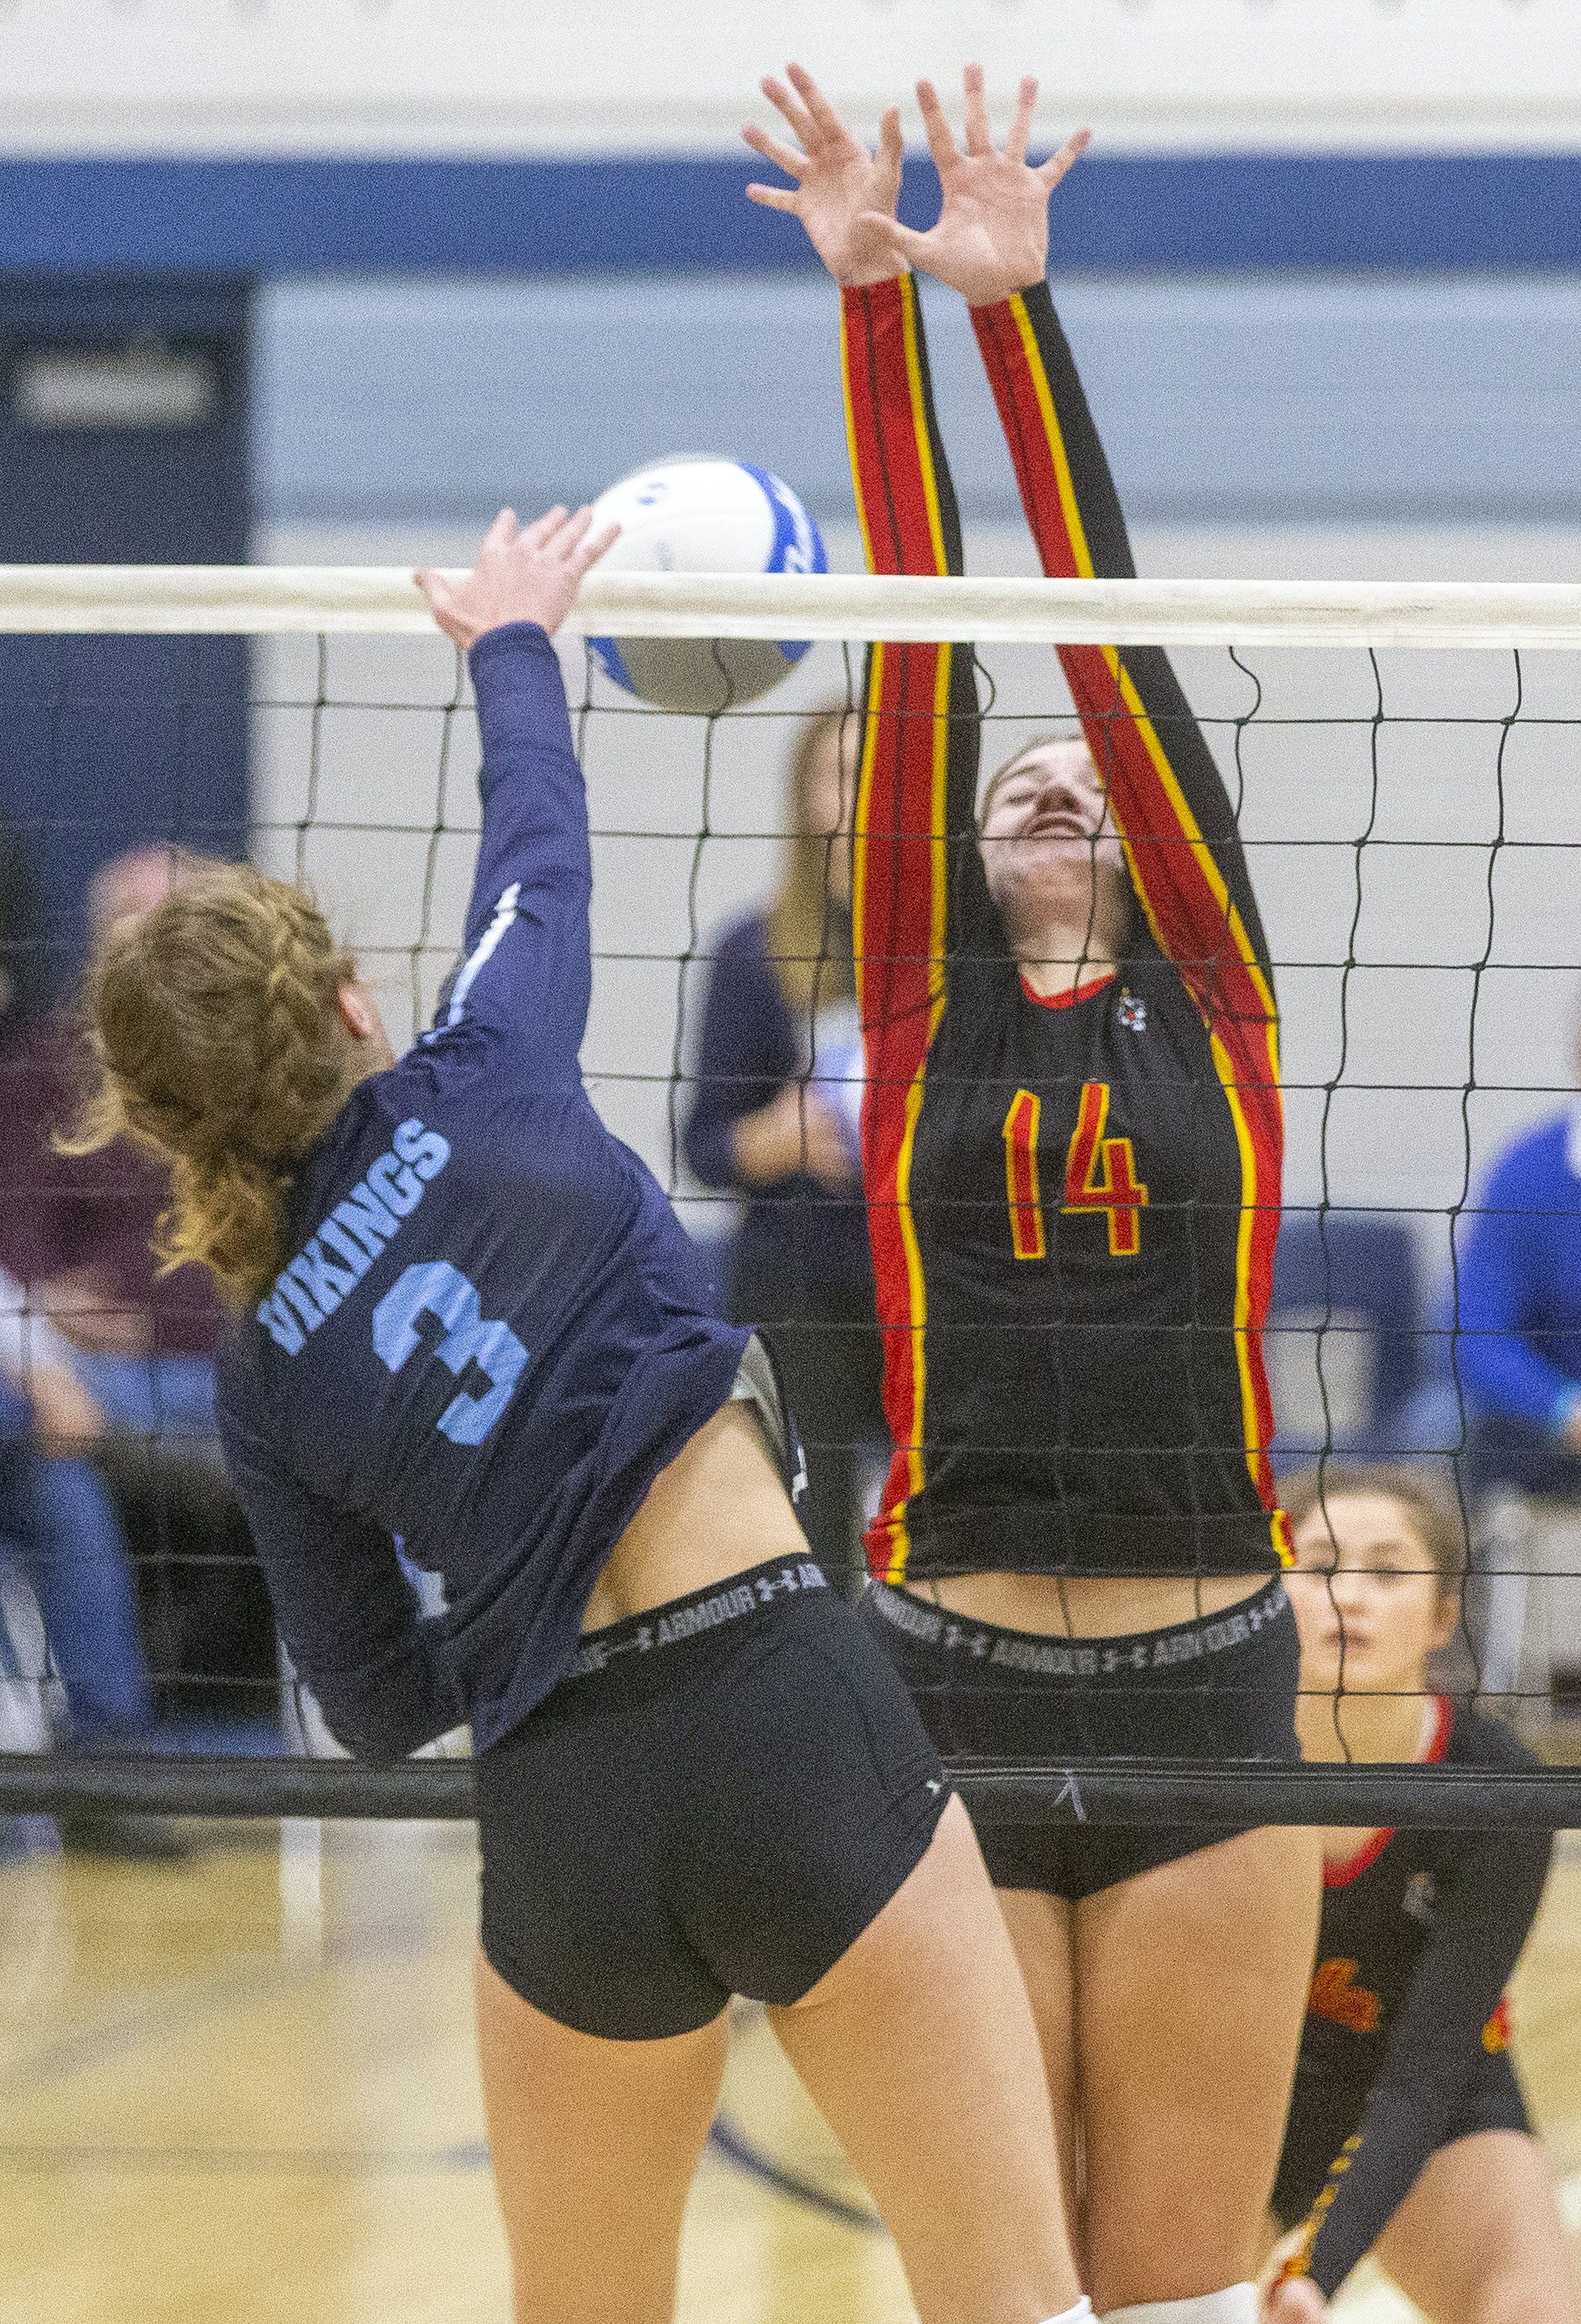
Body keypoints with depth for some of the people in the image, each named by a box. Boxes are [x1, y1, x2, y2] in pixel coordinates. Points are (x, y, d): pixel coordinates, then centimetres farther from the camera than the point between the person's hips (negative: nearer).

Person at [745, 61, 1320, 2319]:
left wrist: (1018, 305, -6)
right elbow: (923, 654, 2)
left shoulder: (1212, 1001, 7)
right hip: (950, 1688, 0)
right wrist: (874, 303, -4)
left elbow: (1107, 632, 0)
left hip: (1205, 1704, 0)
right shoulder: (923, 1011, 9)